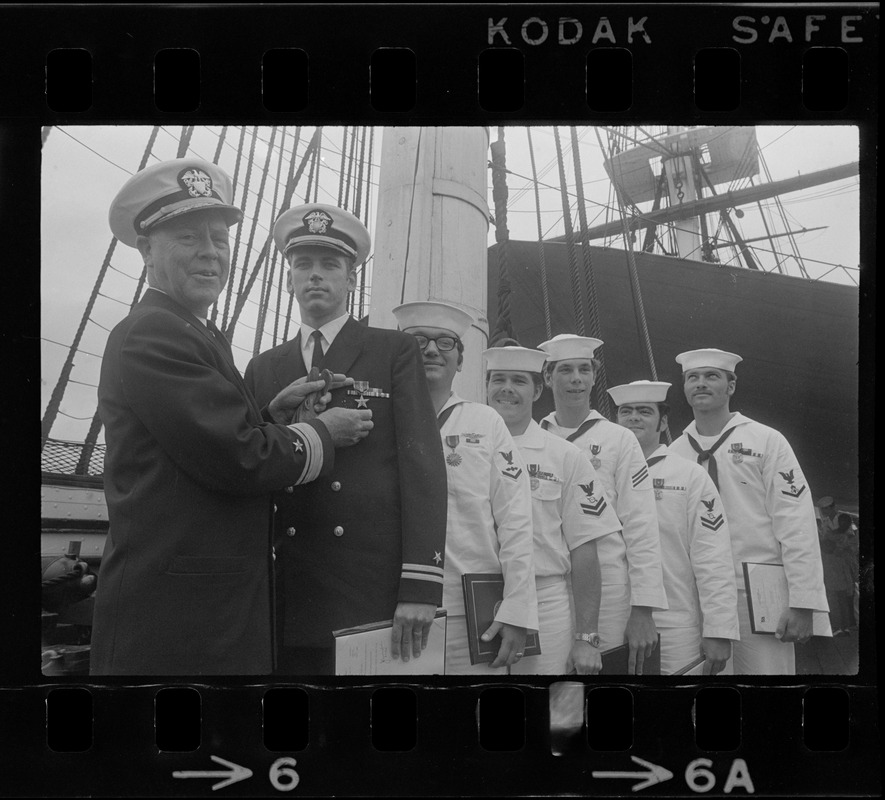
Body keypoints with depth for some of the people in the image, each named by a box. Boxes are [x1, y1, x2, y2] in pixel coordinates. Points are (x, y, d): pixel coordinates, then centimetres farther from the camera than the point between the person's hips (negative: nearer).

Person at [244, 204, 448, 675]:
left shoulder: (395, 352, 7)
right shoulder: (263, 369, 16)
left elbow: (422, 464, -2)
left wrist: (421, 586, -12)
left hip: (378, 596, -2)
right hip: (289, 599, 3)